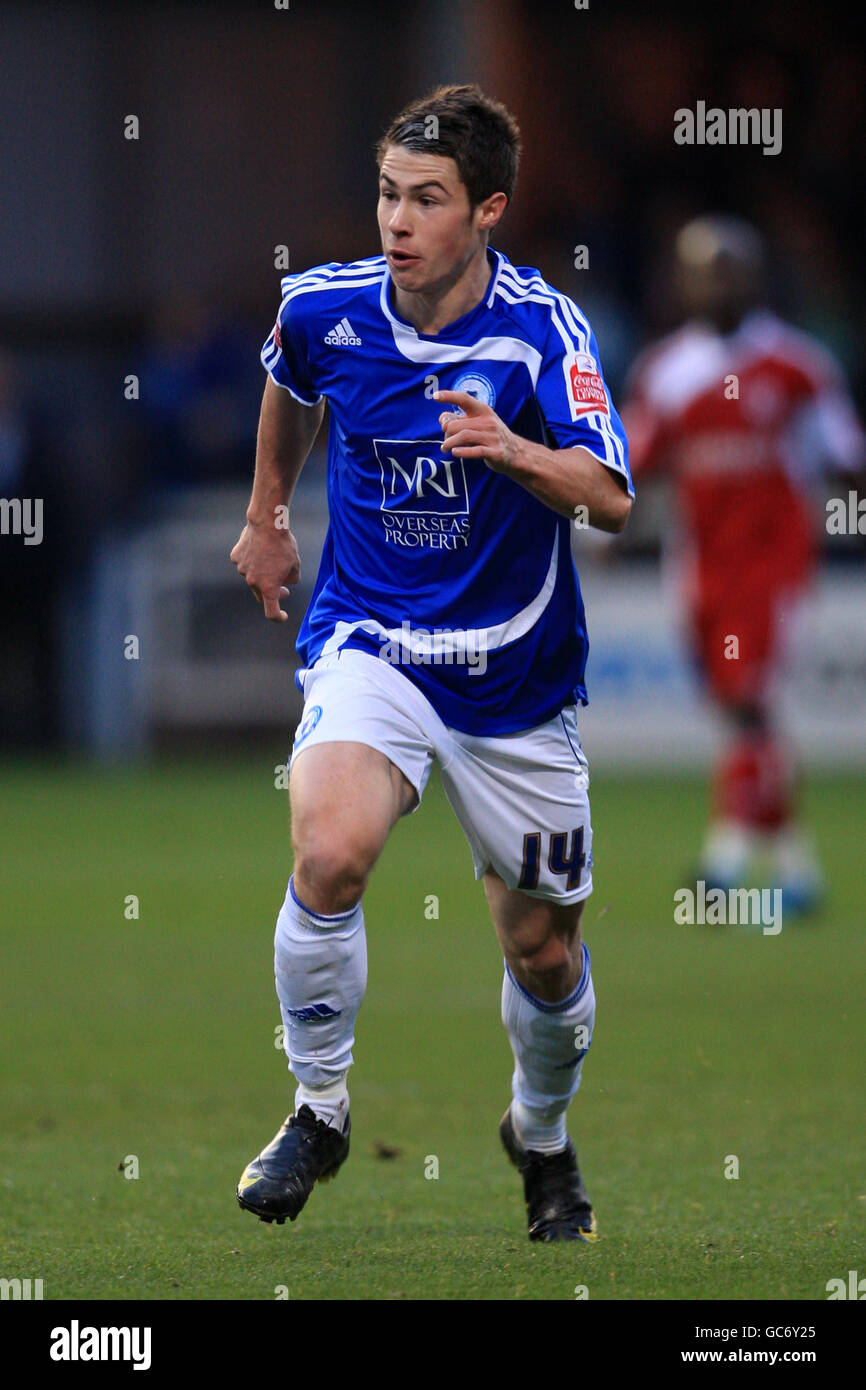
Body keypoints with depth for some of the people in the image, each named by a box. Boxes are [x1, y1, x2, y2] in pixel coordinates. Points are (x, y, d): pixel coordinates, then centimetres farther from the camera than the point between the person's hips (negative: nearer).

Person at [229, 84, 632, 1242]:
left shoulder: (542, 326, -17)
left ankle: (542, 1135, 41)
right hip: (369, 640, 0)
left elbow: (611, 497, -29)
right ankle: (318, 1111, -7)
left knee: (543, 952, 9)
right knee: (331, 853, -28)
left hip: (515, 670, 0)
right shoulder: (325, 307, -8)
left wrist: (511, 450, -47)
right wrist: (266, 515, 28)